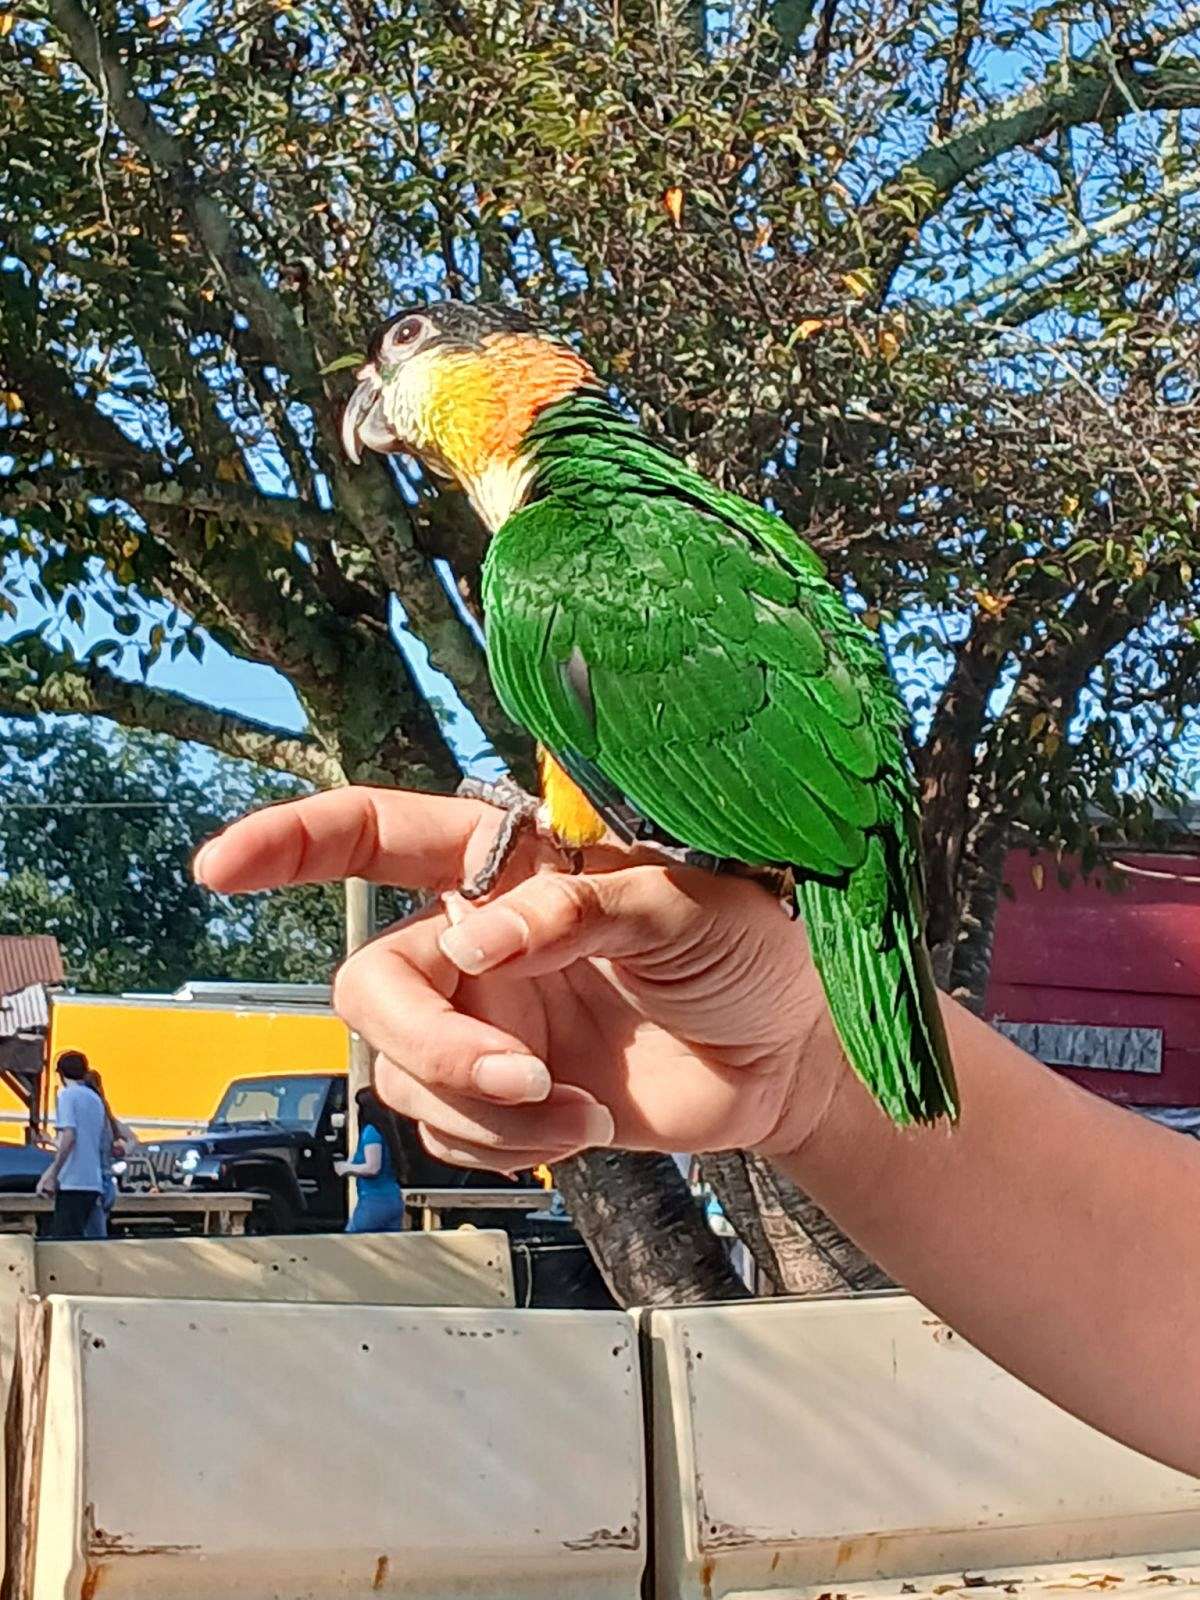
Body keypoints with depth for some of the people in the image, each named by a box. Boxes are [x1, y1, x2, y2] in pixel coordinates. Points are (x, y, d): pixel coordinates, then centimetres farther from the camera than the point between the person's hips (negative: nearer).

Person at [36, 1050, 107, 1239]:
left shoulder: (67, 1095, -4)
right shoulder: (95, 1099, 19)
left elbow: (69, 1136, -17)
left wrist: (51, 1174, -17)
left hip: (73, 1182, -8)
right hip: (93, 1183, 8)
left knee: (64, 1240, -8)